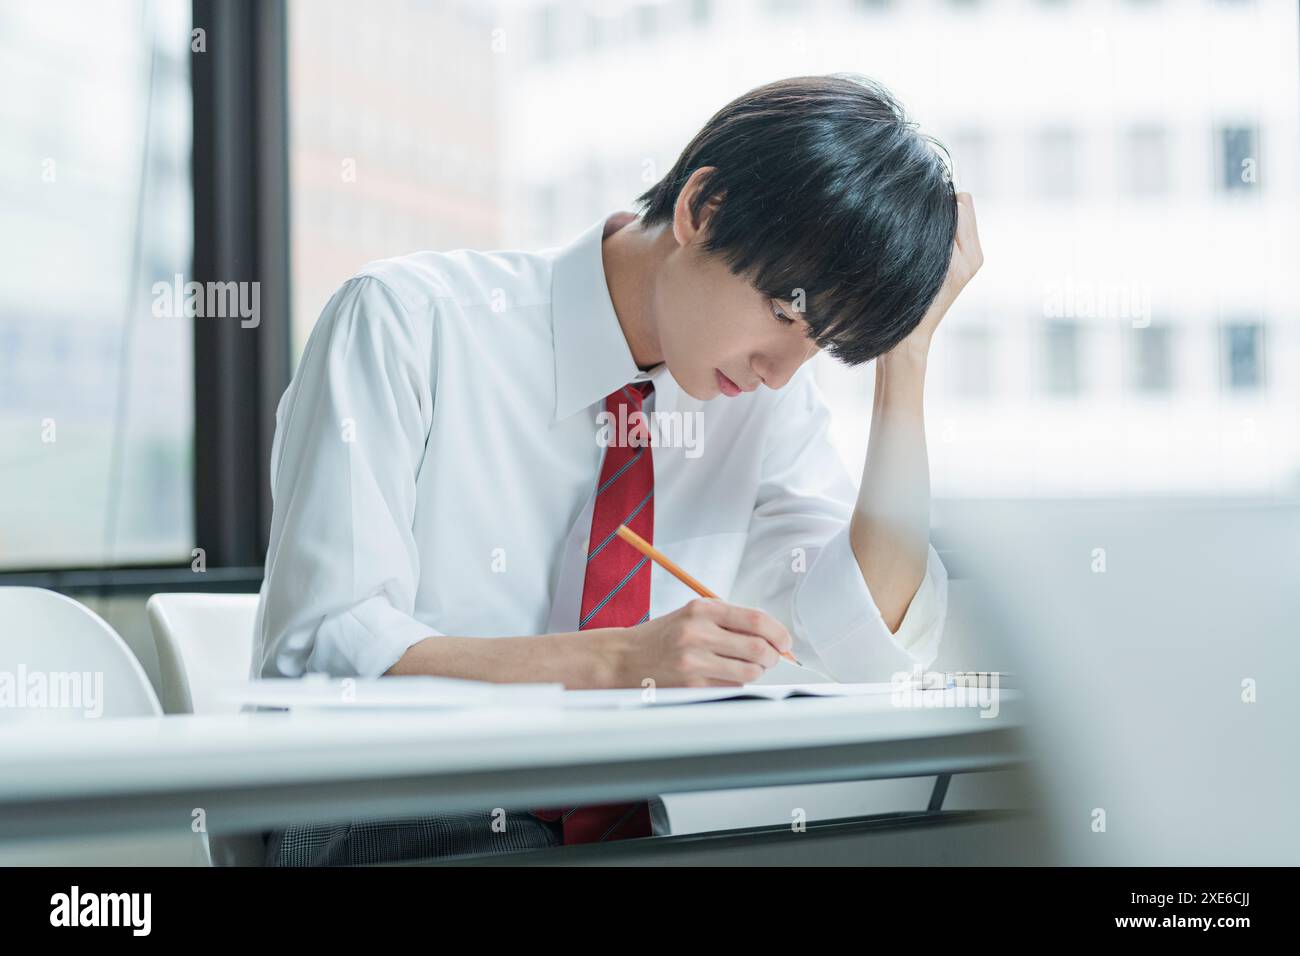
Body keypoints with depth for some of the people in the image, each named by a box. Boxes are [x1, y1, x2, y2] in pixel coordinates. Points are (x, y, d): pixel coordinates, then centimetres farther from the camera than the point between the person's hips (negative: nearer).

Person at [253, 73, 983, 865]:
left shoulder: (767, 398, 3)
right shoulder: (408, 321, -12)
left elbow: (870, 647, -6)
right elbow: (321, 655, -18)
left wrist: (907, 355, -10)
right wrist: (619, 660, -28)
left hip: (622, 831, 2)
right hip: (387, 837, -2)